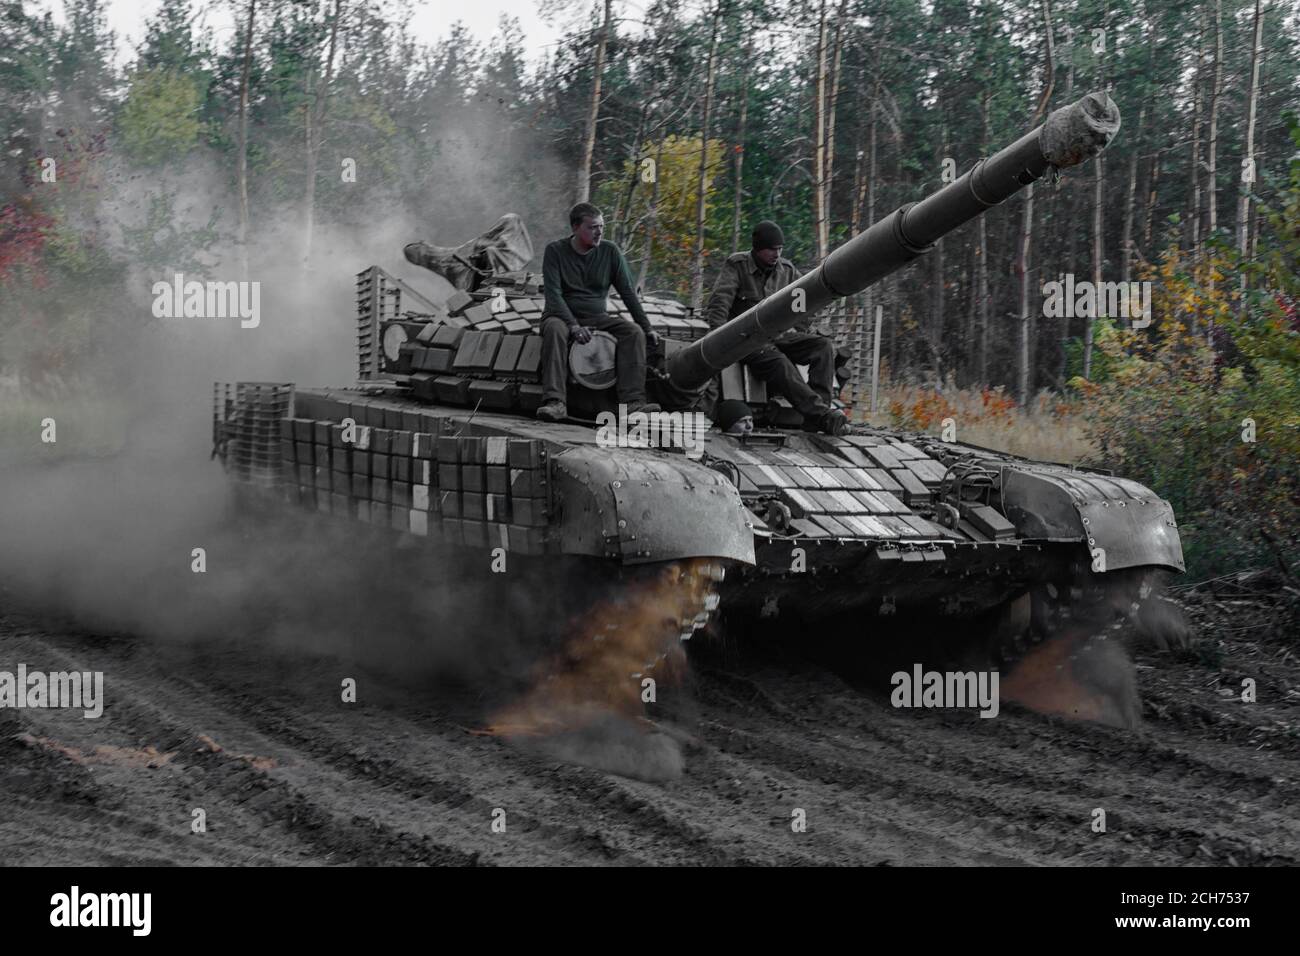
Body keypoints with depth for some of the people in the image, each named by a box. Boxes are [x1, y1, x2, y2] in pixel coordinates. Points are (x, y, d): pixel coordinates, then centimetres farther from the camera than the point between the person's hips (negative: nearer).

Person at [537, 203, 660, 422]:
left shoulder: (610, 251, 4)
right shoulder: (555, 251, -4)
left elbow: (628, 292, 6)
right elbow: (553, 293, -13)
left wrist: (646, 328, -3)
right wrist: (573, 326, -27)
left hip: (597, 317, 3)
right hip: (562, 315, -3)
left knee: (634, 332, -23)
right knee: (554, 329, -37)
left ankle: (633, 402, -36)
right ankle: (555, 402, -48)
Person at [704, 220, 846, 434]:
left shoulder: (787, 270, 12)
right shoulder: (736, 266, -1)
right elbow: (718, 304, -10)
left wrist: (797, 330, 10)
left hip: (780, 336, 5)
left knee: (824, 346, -19)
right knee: (777, 362, -36)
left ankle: (818, 410, -33)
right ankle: (819, 413, -50)